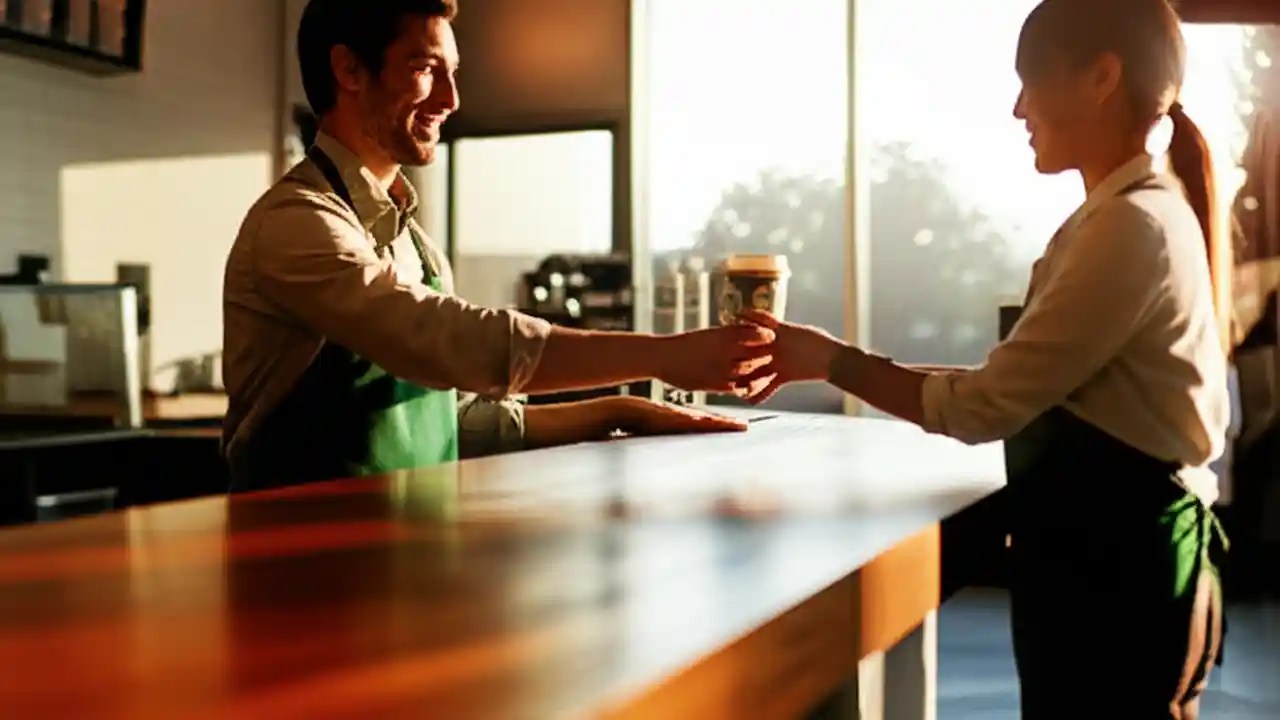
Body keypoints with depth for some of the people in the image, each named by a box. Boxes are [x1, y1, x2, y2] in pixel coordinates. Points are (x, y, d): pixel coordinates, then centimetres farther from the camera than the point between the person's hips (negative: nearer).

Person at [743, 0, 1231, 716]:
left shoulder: (1133, 225, -20)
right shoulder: (1143, 213, 13)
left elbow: (986, 406, -18)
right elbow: (1020, 390, 9)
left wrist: (833, 360, -8)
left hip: (1111, 565, -9)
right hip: (1117, 551, 9)